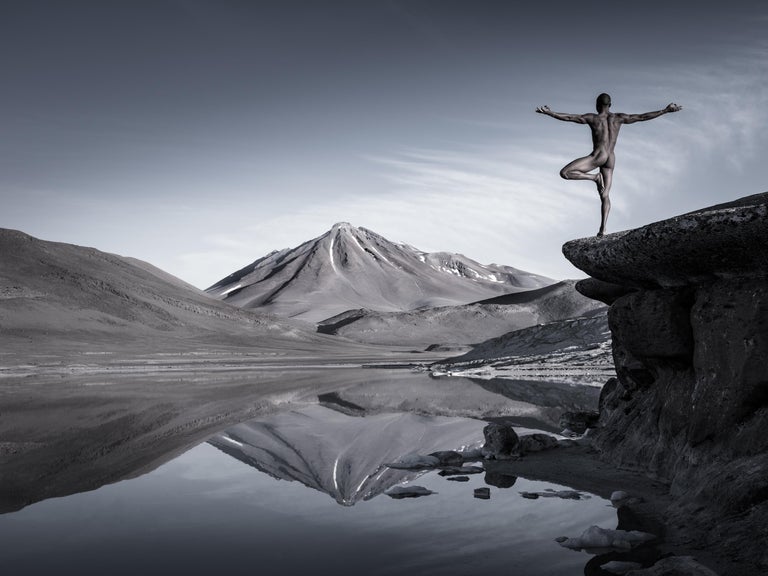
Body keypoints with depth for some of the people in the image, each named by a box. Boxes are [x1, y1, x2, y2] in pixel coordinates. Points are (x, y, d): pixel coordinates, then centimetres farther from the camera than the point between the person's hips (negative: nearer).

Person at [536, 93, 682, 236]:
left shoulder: (593, 118, -2)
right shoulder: (618, 118, 8)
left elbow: (568, 117, -8)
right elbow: (643, 117, 9)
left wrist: (549, 112, -6)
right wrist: (665, 111, 15)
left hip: (598, 156, -6)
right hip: (611, 159, 6)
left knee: (564, 173, -6)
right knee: (605, 195, 9)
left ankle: (595, 177, -12)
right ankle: (603, 228, -4)